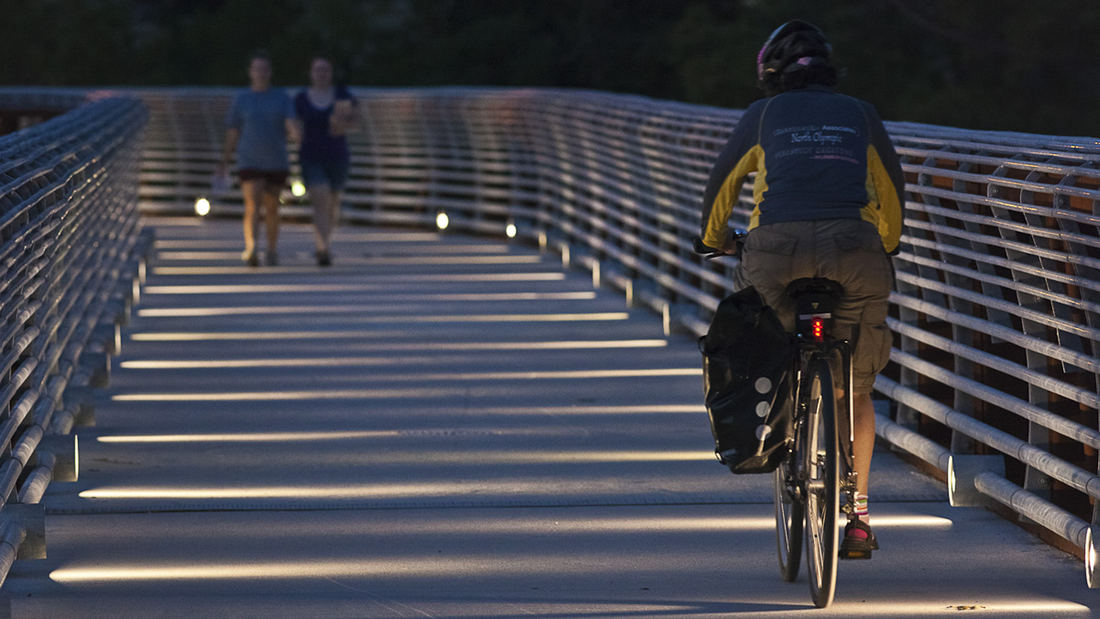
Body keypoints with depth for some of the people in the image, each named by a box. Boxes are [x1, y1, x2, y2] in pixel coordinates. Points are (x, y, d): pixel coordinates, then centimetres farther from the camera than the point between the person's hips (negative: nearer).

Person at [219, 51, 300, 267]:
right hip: (249, 163, -2)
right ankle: (250, 251, -34)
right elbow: (232, 133, 9)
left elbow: (291, 122, -10)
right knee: (252, 206, -18)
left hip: (276, 163, 2)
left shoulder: (281, 97, 4)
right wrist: (225, 161, 12)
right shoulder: (241, 99, 3)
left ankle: (272, 251, 29)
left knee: (272, 208, 11)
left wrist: (294, 134, -34)